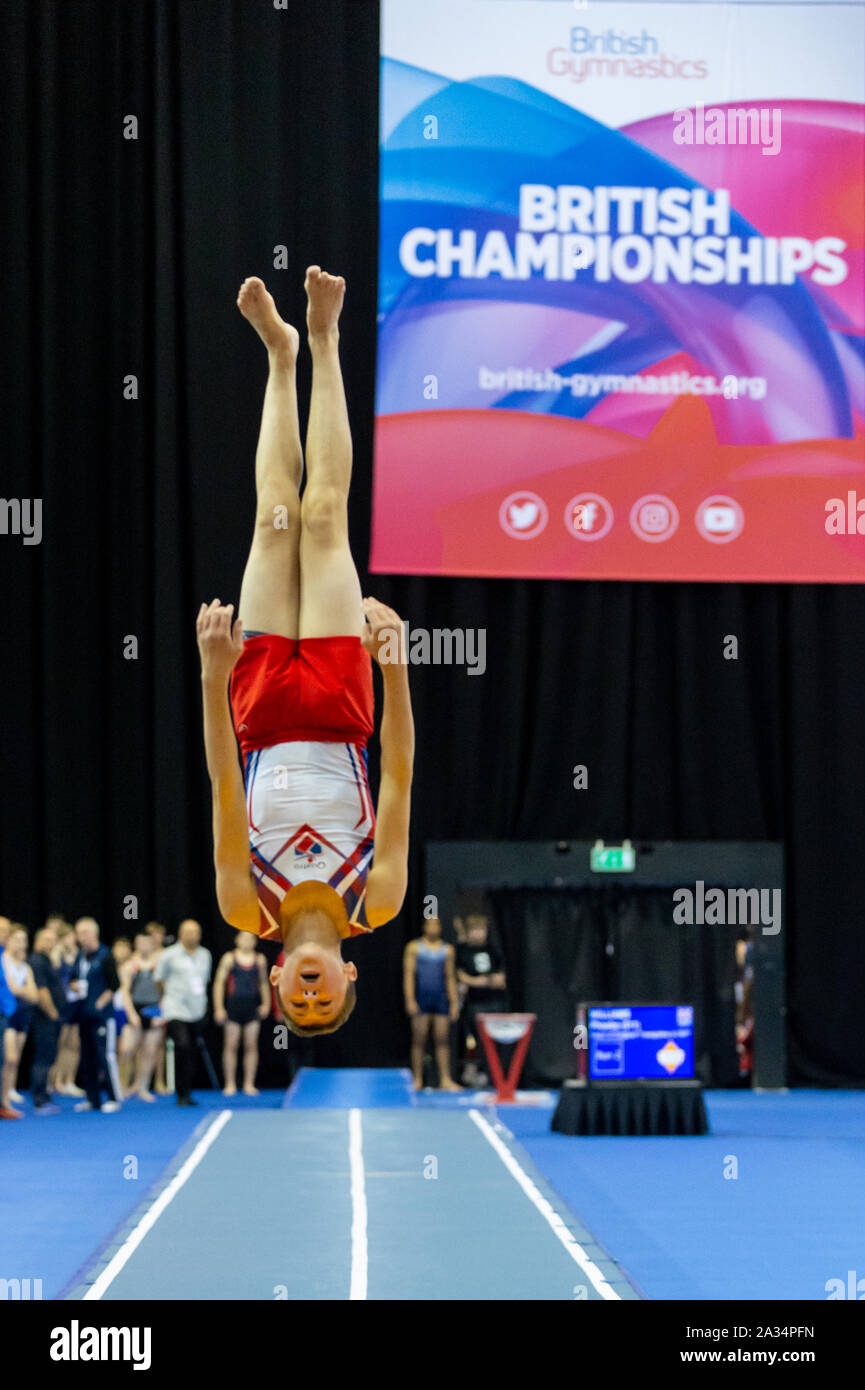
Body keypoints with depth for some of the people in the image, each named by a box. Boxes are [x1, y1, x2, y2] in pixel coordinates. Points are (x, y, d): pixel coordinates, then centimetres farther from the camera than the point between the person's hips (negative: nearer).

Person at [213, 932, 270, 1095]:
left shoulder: (259, 959, 8)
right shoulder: (230, 958, 1)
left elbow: (263, 983, 17)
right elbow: (219, 983, 1)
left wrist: (266, 1003, 6)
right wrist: (219, 1008, -6)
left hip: (252, 1007, 2)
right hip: (234, 1006, -2)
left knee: (251, 1045, 1)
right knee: (231, 1045, -1)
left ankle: (249, 1084, 6)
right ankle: (230, 1084, 4)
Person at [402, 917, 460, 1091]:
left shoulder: (447, 949, 12)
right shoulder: (414, 947, 3)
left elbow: (450, 977, 14)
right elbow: (408, 974, -1)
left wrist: (454, 1002, 8)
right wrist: (410, 1000, -10)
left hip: (441, 998, 3)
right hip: (421, 998, -3)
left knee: (442, 1040, -1)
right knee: (419, 1040, -3)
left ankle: (445, 1080, -3)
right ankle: (417, 1080, 1)